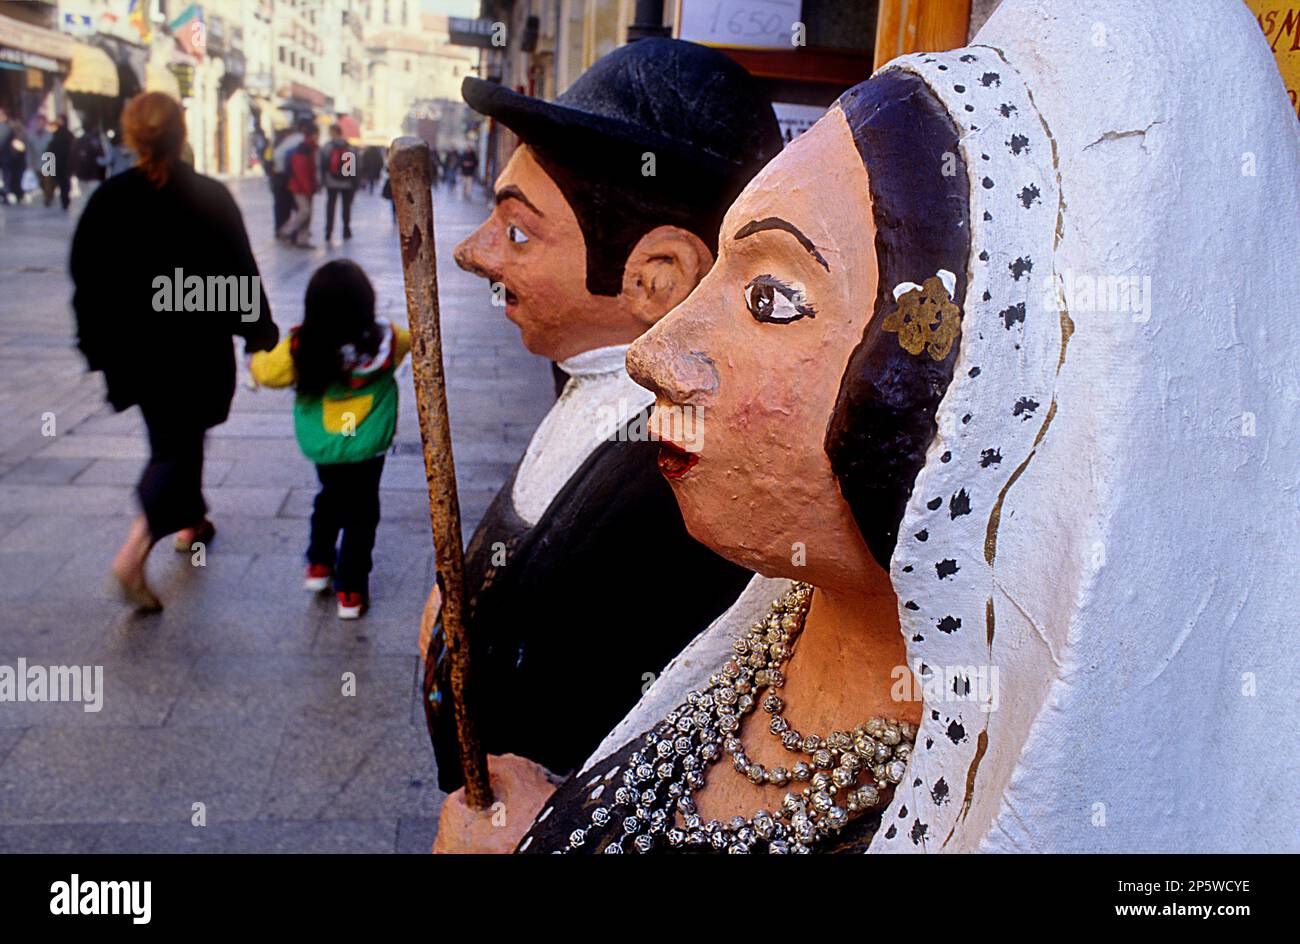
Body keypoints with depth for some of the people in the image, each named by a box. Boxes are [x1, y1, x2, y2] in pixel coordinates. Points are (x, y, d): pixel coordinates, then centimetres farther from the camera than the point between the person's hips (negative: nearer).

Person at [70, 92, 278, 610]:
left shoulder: (108, 199, -2)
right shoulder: (210, 196, -10)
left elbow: (86, 279, 3)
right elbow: (241, 273, -7)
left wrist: (98, 346, 13)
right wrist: (259, 329, 6)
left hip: (133, 348, 4)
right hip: (198, 348, -4)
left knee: (173, 435, 22)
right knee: (177, 445, 0)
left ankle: (190, 522, 38)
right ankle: (135, 551, -14)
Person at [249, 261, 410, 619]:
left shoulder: (301, 348, -21)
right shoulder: (385, 341, -19)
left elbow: (266, 372, -6)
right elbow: (410, 339, 3)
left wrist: (254, 357, 15)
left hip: (320, 446, 1)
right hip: (367, 448, -1)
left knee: (330, 498, 28)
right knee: (360, 513, 12)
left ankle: (319, 565, 39)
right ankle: (351, 592, 18)